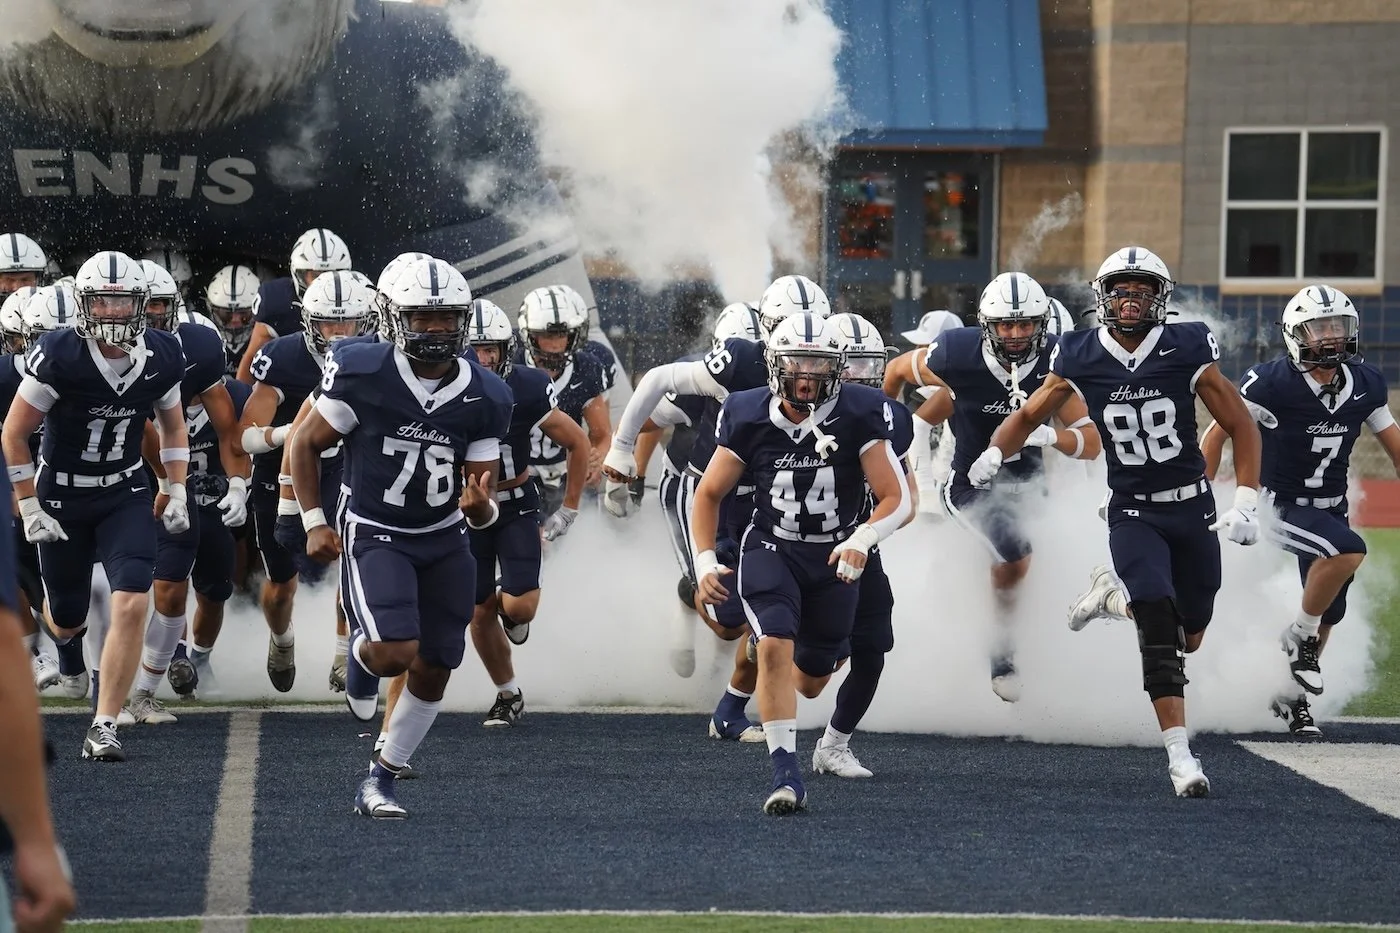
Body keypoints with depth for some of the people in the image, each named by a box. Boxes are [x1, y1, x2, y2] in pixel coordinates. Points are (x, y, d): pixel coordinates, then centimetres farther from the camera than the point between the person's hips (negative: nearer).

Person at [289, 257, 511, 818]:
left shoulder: (484, 399, -7)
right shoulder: (364, 375, -17)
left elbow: (482, 488, -2)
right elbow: (305, 444, -3)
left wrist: (481, 508, -27)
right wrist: (314, 523, -7)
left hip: (444, 541, 4)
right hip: (375, 534, -4)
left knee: (432, 673, 5)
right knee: (396, 652, -23)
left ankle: (380, 781, 22)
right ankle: (361, 653, 15)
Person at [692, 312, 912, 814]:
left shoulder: (858, 416, -14)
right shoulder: (749, 419, -10)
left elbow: (897, 499, -15)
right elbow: (709, 494, 4)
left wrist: (862, 539, -34)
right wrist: (705, 563, -7)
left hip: (835, 561, 1)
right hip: (771, 550, -1)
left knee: (809, 682, 10)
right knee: (775, 648, -26)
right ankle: (786, 775, -24)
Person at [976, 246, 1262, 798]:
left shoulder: (1186, 352, -9)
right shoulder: (1080, 359, -6)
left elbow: (1241, 427, -3)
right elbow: (1029, 416, 12)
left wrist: (1245, 505, -11)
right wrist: (994, 453, -2)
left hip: (1193, 508, 2)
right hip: (1132, 513, -2)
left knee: (1188, 639, 11)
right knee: (1159, 632, -19)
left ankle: (1112, 596, 37)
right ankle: (1179, 756, -17)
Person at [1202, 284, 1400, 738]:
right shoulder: (1272, 382, -19)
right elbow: (1217, 434, -11)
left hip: (1332, 509, 6)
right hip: (1282, 508, -6)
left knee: (1329, 614, 10)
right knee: (1348, 551, -31)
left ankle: (1292, 699, 30)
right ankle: (1299, 635, -9)